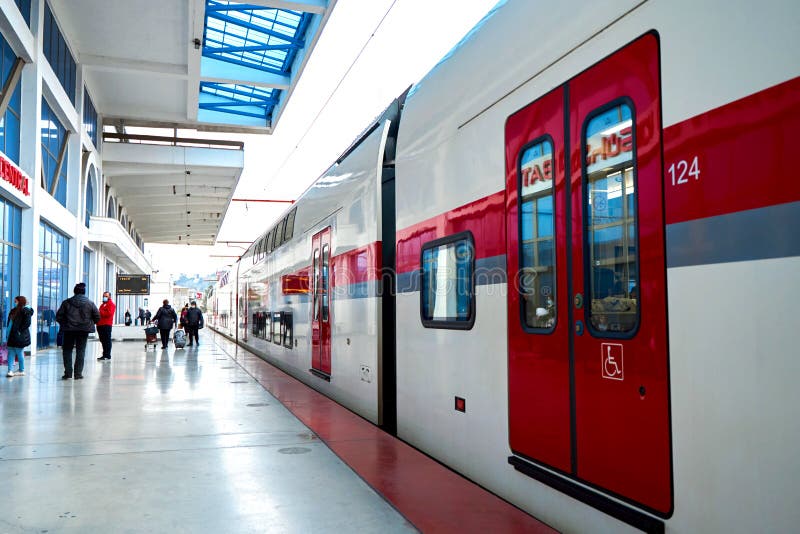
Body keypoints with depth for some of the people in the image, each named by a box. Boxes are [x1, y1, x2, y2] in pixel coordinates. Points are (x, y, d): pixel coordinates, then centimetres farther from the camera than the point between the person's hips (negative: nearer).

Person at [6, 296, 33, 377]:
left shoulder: (25, 311, -11)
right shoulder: (14, 311, 15)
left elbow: (27, 323, -18)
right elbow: (10, 322, 19)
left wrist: (20, 331, -19)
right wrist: (8, 335, 13)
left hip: (19, 337, -8)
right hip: (11, 336, 8)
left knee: (19, 352, 1)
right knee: (10, 353, 4)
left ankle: (22, 371, 12)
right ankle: (10, 370, 4)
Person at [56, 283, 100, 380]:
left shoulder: (66, 302, 1)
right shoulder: (90, 303, 1)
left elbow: (58, 316, 0)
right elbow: (97, 317, 1)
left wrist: (64, 324, 17)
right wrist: (90, 323, 18)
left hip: (69, 329, 0)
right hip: (84, 330, 0)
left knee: (67, 350, 11)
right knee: (80, 351, 5)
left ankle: (68, 372, 5)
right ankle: (78, 373, 3)